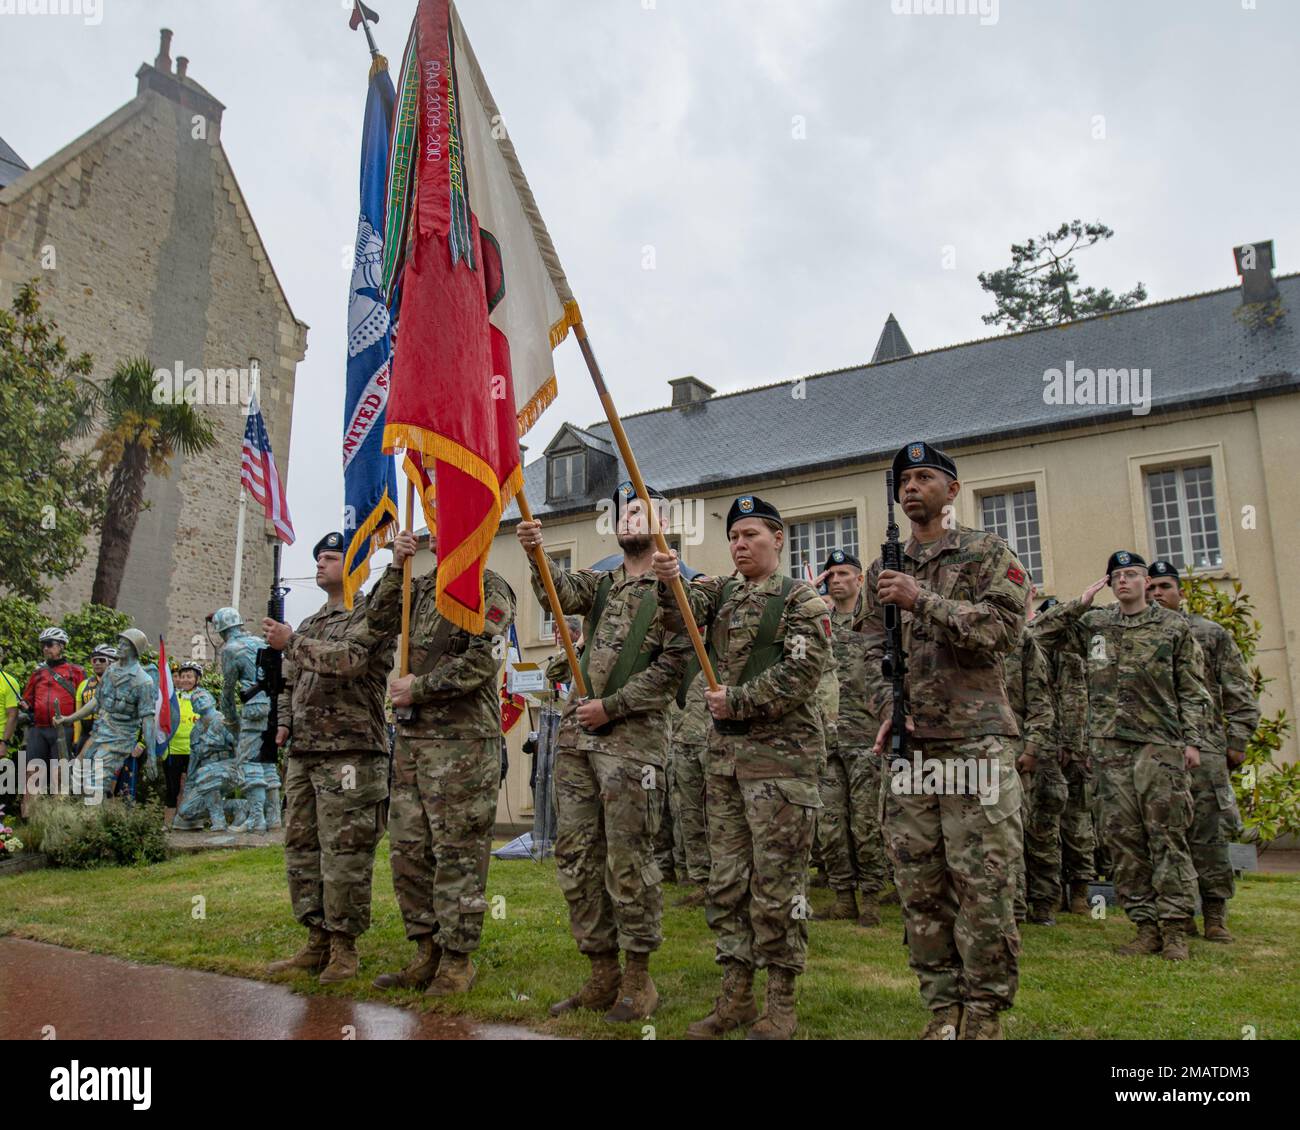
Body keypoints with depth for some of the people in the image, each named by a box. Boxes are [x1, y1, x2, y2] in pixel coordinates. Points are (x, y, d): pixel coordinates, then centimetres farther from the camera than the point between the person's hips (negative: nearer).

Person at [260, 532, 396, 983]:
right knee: (301, 846, 10)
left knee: (344, 852, -5)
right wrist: (285, 722, 10)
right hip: (303, 750, 9)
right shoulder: (309, 624, 23)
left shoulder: (371, 616, -3)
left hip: (349, 751, -8)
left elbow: (350, 660, -20)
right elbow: (290, 683, 27)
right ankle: (318, 939, 20)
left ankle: (344, 946, 5)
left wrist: (292, 642, -16)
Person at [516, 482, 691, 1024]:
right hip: (576, 735, 6)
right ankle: (602, 973, 21)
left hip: (633, 738, -6)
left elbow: (672, 666, -8)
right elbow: (559, 592, -4)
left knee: (628, 860, -2)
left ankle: (638, 979, 13)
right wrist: (536, 554, -24)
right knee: (575, 856, 9)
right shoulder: (599, 583, 17)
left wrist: (610, 706, -12)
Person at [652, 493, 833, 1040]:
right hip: (724, 752, 6)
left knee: (776, 885, -1)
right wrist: (670, 582, -26)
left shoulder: (802, 600, -2)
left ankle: (781, 1006, 13)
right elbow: (683, 613, -6)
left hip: (780, 753, -6)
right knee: (726, 881, 10)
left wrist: (738, 701, -13)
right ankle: (735, 998, 22)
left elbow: (803, 672, -13)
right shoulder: (720, 591, 14)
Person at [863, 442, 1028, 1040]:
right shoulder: (883, 570, 18)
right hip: (908, 743, 4)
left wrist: (923, 600, -15)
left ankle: (984, 1013, 9)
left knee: (983, 884, -5)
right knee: (919, 887, 5)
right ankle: (943, 1008, 16)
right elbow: (875, 649, 15)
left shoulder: (987, 552, 5)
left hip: (976, 738, -4)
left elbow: (1003, 627, -9)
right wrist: (887, 707, -2)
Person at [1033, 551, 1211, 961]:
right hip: (1110, 746, 3)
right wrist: (1080, 603, 5)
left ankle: (1174, 928, 3)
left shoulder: (1174, 627, 5)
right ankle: (1146, 926, 10)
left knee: (1167, 836, -4)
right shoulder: (1094, 625, 12)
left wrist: (1193, 740, -3)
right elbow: (1046, 631, 13)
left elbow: (1192, 691, 5)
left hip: (1160, 744, -3)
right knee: (1123, 838, 3)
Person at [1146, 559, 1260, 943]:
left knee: (1207, 833, -2)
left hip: (1203, 750, -2)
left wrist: (1237, 742, 0)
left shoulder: (1212, 634, 8)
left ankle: (1215, 915, 7)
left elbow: (1241, 693, 7)